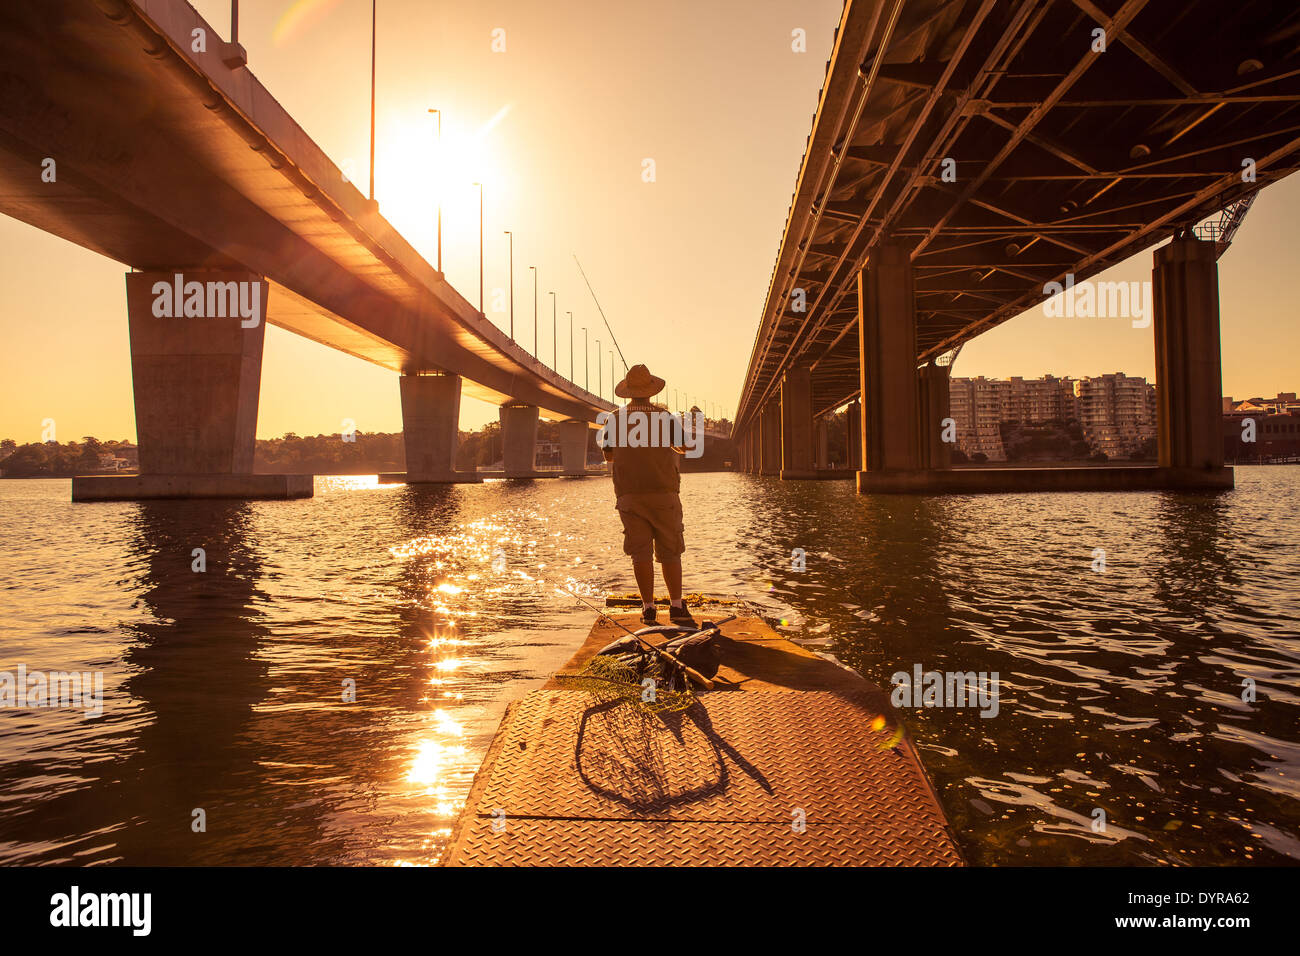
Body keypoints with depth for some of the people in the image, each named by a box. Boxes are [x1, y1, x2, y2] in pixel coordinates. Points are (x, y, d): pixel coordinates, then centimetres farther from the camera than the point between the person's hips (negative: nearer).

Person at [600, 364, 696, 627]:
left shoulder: (615, 419, 6)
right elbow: (684, 448, 14)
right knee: (670, 552, 5)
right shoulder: (666, 416, 1)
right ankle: (677, 607, 2)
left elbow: (608, 455, 18)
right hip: (663, 492, -1)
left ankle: (648, 608, 3)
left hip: (629, 494, 1)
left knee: (640, 553, 3)